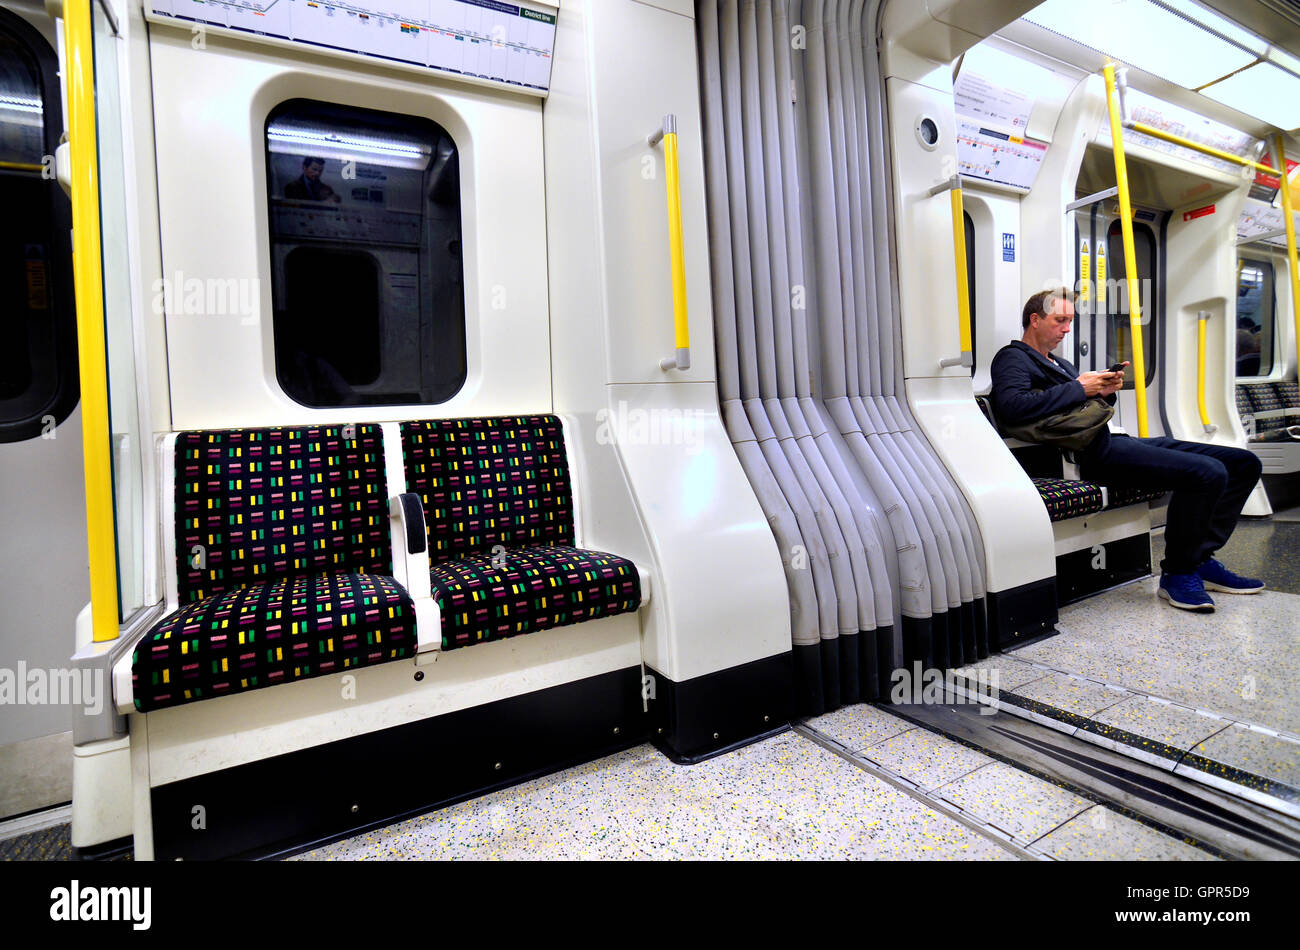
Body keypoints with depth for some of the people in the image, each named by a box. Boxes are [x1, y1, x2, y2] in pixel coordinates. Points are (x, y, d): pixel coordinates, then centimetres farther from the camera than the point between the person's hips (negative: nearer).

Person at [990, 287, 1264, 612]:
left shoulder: (1059, 363, 30)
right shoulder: (1013, 358, -1)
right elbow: (1012, 406, -23)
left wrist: (1106, 392, 6)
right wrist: (1079, 388, -13)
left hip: (1115, 439, 10)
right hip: (1093, 452, -10)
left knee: (1244, 463, 7)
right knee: (1208, 472, -26)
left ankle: (1200, 559, 8)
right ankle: (1177, 573, -9)